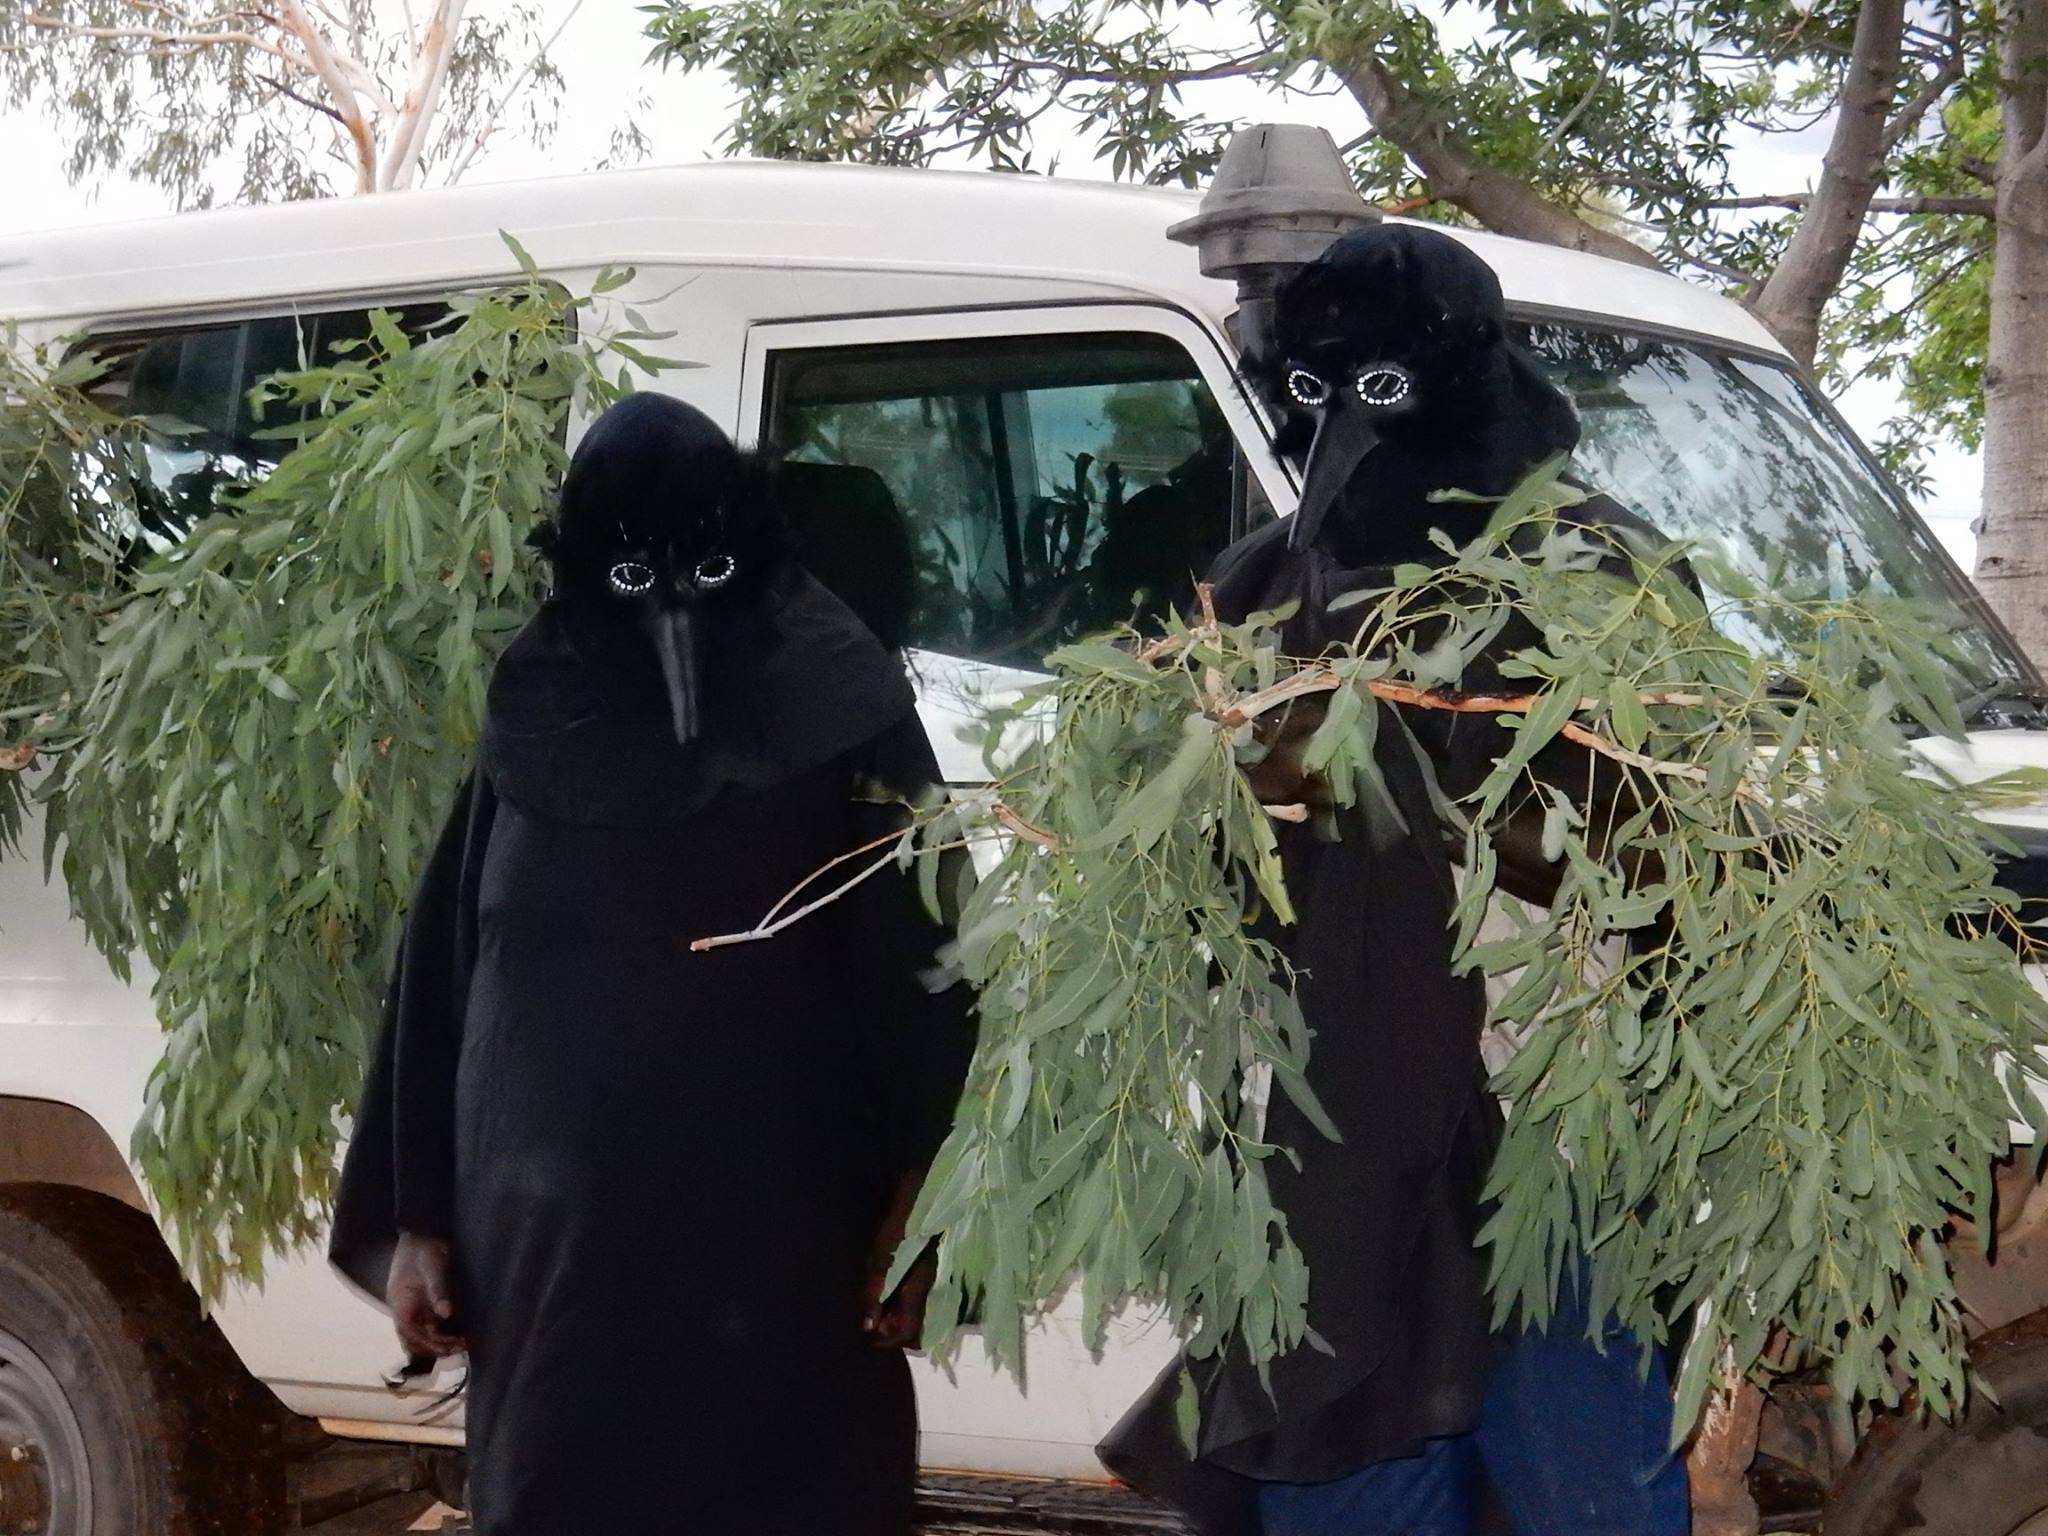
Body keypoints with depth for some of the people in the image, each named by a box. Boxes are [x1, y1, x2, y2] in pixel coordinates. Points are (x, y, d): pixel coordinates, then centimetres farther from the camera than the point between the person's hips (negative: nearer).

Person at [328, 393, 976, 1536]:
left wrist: (909, 1214, -10)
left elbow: (924, 975, -5)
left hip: (778, 1245, -2)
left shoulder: (845, 722, -1)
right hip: (554, 1241, 3)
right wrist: (418, 1219, 5)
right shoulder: (532, 729, 7)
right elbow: (441, 982, 8)